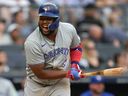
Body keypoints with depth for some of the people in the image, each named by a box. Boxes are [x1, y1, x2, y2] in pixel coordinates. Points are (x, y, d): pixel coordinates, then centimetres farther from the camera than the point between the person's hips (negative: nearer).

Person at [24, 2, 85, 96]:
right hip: (36, 86, -1)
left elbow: (76, 47, 10)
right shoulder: (32, 42, -26)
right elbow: (40, 73, -23)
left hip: (60, 84, 1)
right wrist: (68, 74, -21)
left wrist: (74, 64, -9)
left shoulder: (69, 29, -13)